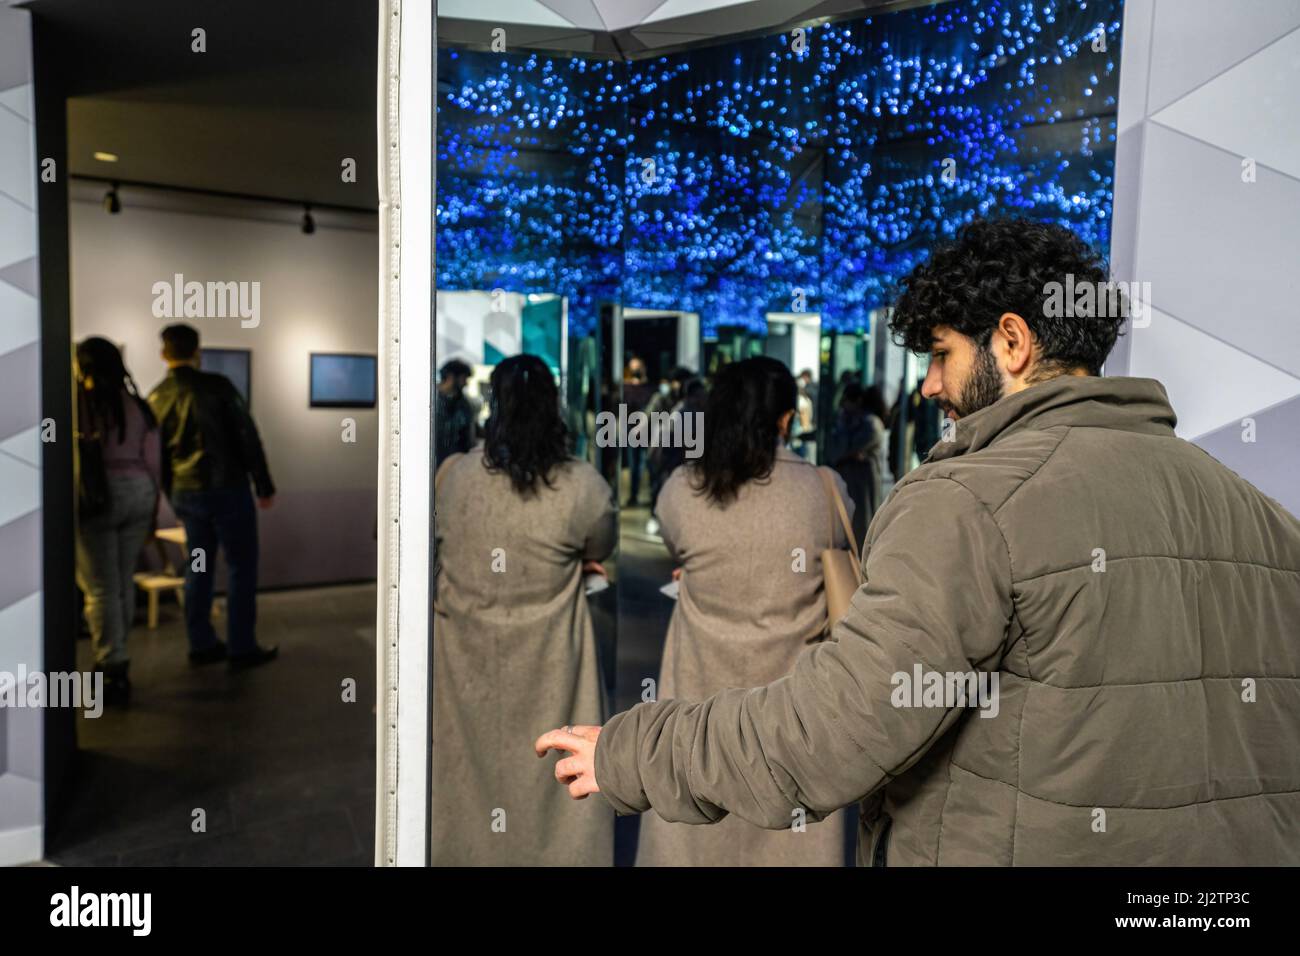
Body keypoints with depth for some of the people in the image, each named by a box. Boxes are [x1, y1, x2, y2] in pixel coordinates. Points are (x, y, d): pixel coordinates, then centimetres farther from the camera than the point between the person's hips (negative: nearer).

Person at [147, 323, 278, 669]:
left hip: (184, 494, 6)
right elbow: (247, 436, -11)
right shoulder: (217, 386, -11)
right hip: (226, 488, -5)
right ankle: (241, 648, 5)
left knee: (198, 567, 14)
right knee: (241, 567, 2)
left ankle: (201, 645, 19)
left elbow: (156, 454, 11)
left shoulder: (156, 398, 5)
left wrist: (173, 497, 21)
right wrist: (265, 485, -4)